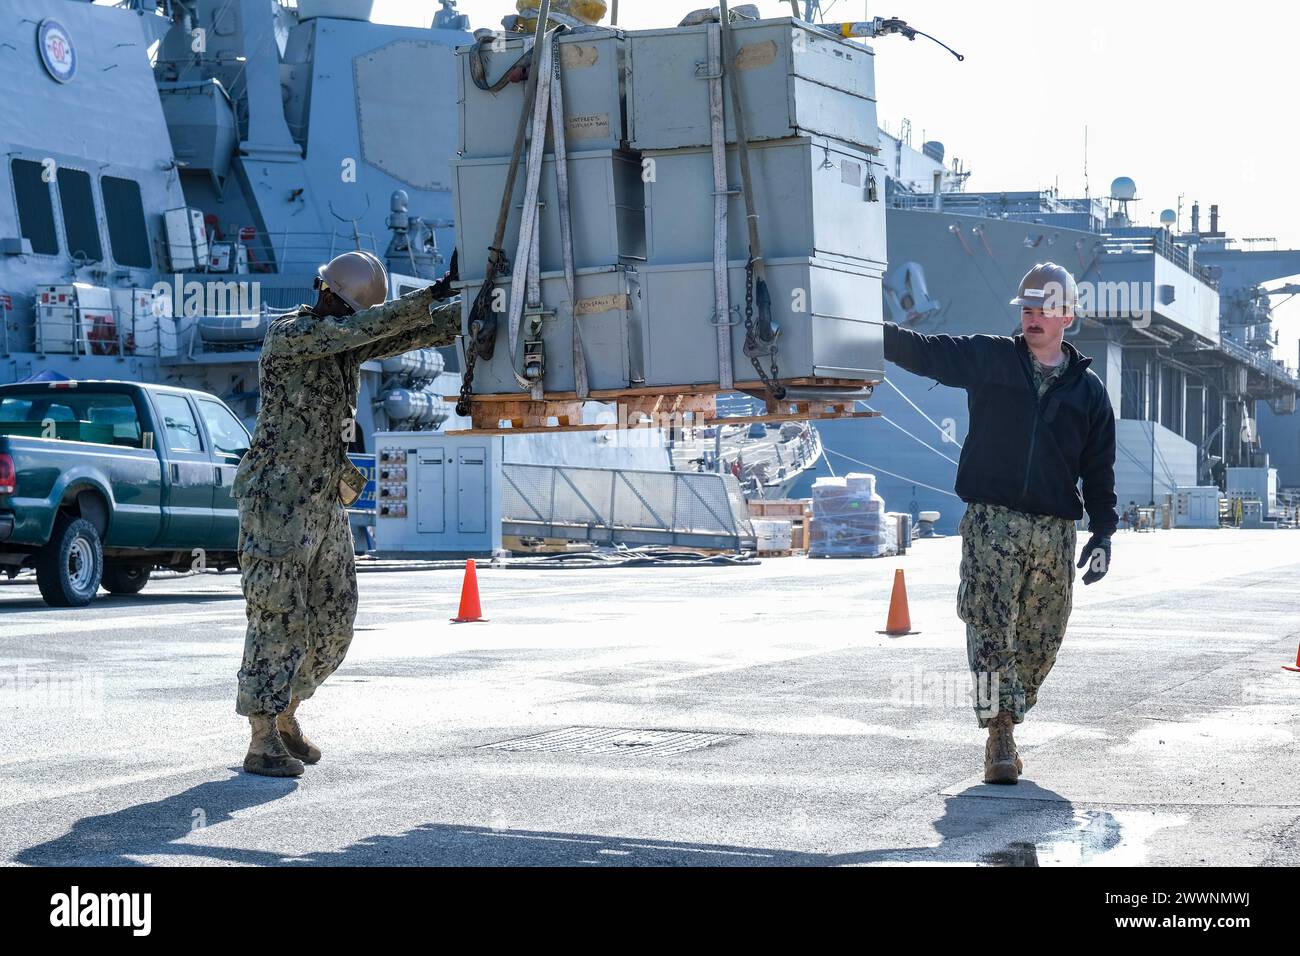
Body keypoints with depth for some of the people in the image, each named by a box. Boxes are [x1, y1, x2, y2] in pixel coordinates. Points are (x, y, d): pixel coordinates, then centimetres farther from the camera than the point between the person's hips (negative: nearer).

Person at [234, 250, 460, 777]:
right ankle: (263, 743, -1)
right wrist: (434, 292, -29)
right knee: (278, 620, -7)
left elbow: (419, 331, 6)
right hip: (277, 501, -8)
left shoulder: (349, 341, 12)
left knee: (332, 622, 9)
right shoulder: (287, 334, -11)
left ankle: (284, 717, 25)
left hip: (326, 503, 8)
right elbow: (363, 328, -25)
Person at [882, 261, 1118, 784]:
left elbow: (1099, 469, 14)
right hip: (992, 521, -2)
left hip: (1055, 531, 3)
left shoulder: (1088, 389, 12)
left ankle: (1003, 723, 22)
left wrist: (1103, 532, 6)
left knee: (1040, 641, 5)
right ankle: (1000, 740, -11)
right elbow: (923, 351, -1)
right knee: (991, 632, -12)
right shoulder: (989, 358, 7)